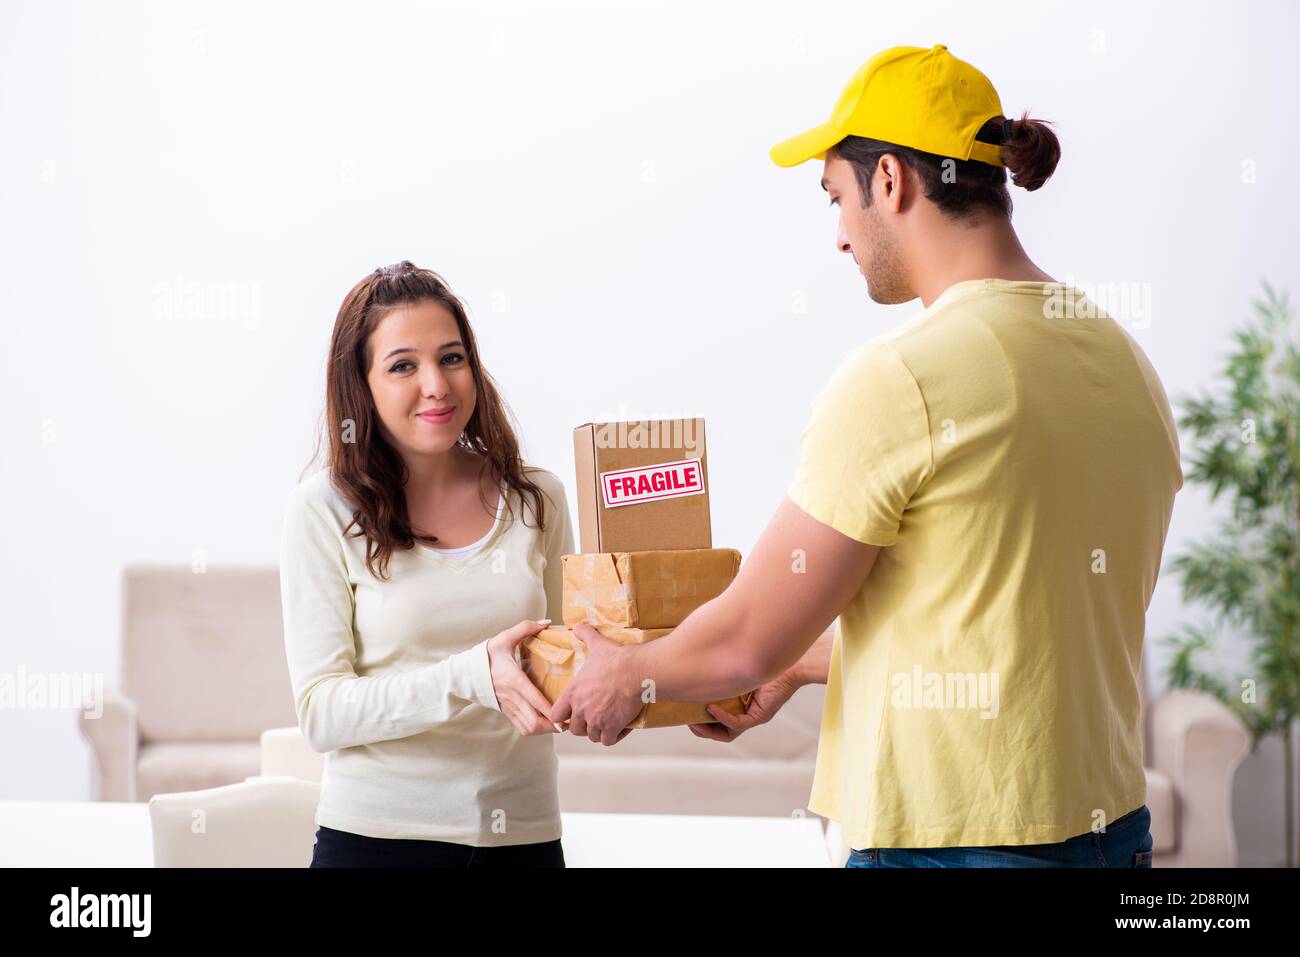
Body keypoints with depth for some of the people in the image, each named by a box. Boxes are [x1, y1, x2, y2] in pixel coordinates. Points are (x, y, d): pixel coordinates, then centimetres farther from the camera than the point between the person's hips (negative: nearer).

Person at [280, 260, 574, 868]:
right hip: (378, 838, -3)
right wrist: (470, 676, -25)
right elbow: (320, 713, -12)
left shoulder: (536, 499, 2)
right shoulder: (325, 510, -8)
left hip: (524, 837, 3)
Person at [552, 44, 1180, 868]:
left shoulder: (900, 377, -17)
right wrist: (799, 666, 27)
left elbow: (751, 639, -10)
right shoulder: (1125, 360, 7)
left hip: (949, 839, -8)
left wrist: (629, 677, 10)